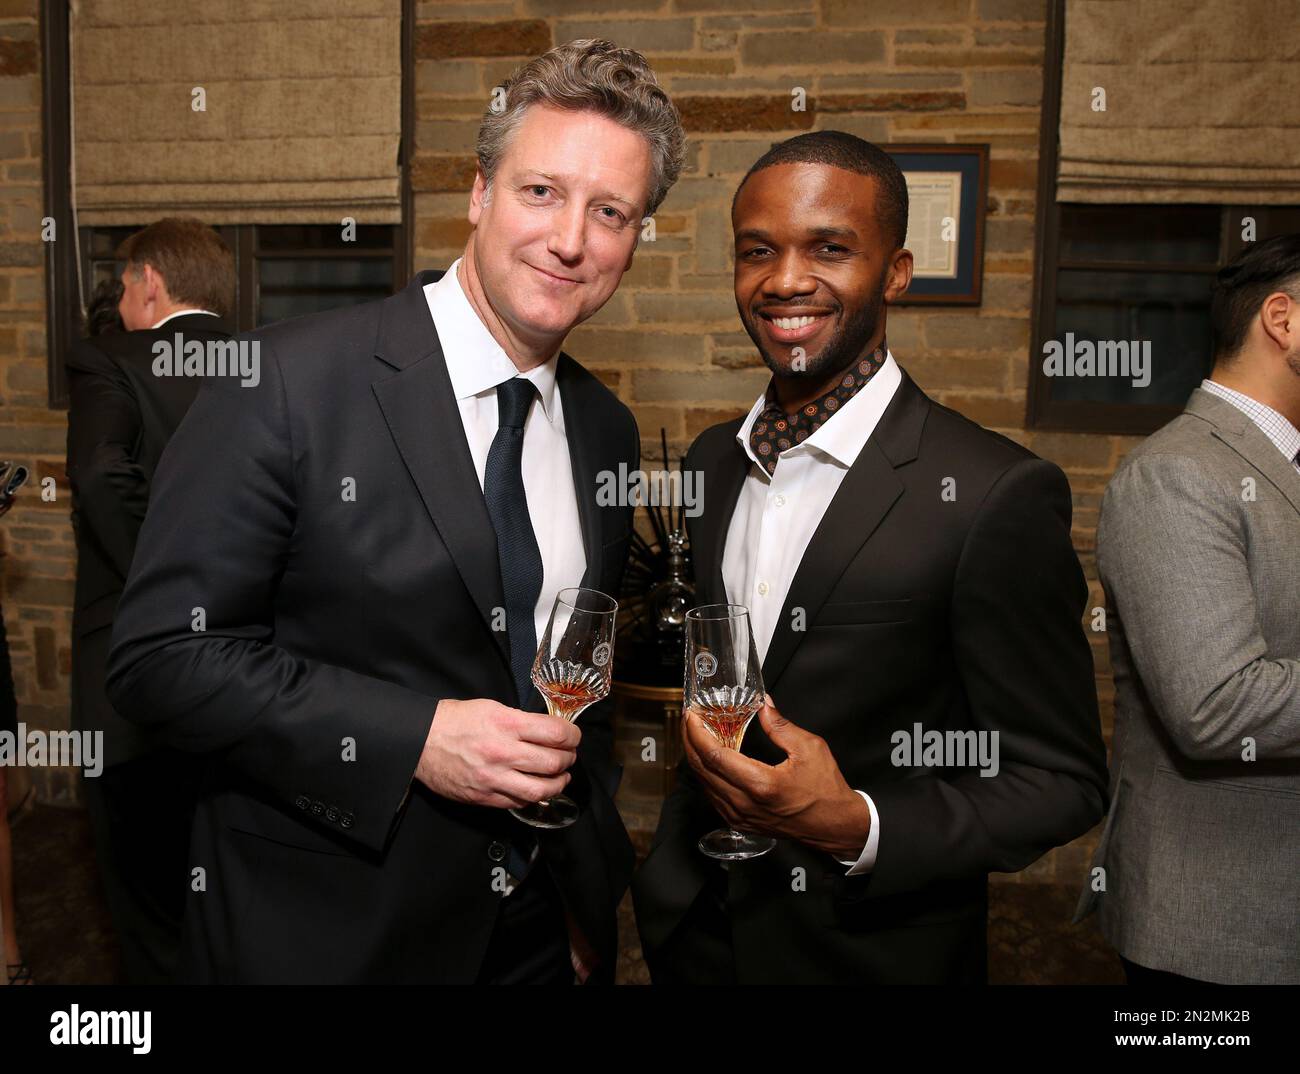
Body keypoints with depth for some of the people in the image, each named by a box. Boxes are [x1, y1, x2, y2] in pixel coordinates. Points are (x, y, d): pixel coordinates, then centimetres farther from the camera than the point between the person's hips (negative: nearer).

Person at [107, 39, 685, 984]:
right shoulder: (288, 382, -16)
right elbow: (160, 652, -16)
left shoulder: (608, 431, 1)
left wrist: (596, 888, 9)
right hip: (323, 931, -4)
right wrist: (414, 738, -23)